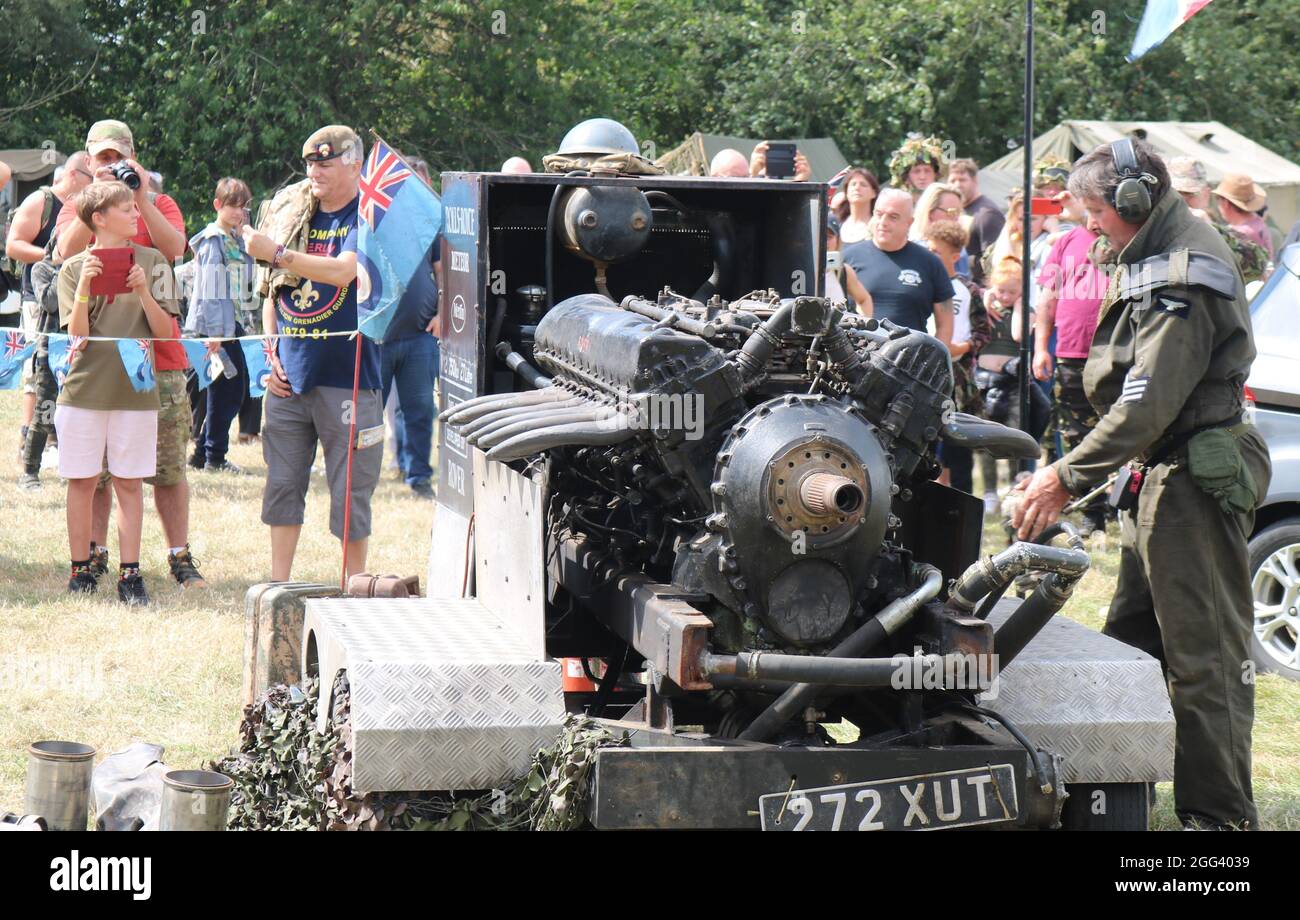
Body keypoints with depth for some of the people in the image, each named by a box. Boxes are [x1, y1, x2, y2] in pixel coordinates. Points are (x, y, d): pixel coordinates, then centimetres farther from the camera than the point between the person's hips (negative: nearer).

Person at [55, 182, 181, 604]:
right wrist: (85, 285, -19)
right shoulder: (74, 268, 2)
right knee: (82, 481, 4)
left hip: (136, 389, 1)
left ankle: (130, 574, 5)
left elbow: (165, 331, 0)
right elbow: (77, 334, -6)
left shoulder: (152, 262, 5)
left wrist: (144, 291, -15)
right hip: (84, 388, -1)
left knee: (129, 482, 2)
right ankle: (81, 569, 14)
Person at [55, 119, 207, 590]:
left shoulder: (160, 204, 12)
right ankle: (95, 552, 12)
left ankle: (180, 555, 2)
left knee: (168, 463, -2)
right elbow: (67, 251, -7)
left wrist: (141, 199, -13)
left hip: (156, 351, -1)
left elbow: (174, 248, -8)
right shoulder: (77, 208, 13)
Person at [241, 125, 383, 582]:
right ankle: (278, 585, 16)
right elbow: (271, 291, 19)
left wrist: (275, 252, -20)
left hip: (346, 375, -6)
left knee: (349, 489, 0)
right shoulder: (294, 213, 12)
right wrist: (270, 353, 8)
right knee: (282, 483, 8)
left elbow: (342, 271, -22)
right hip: (289, 373, 6)